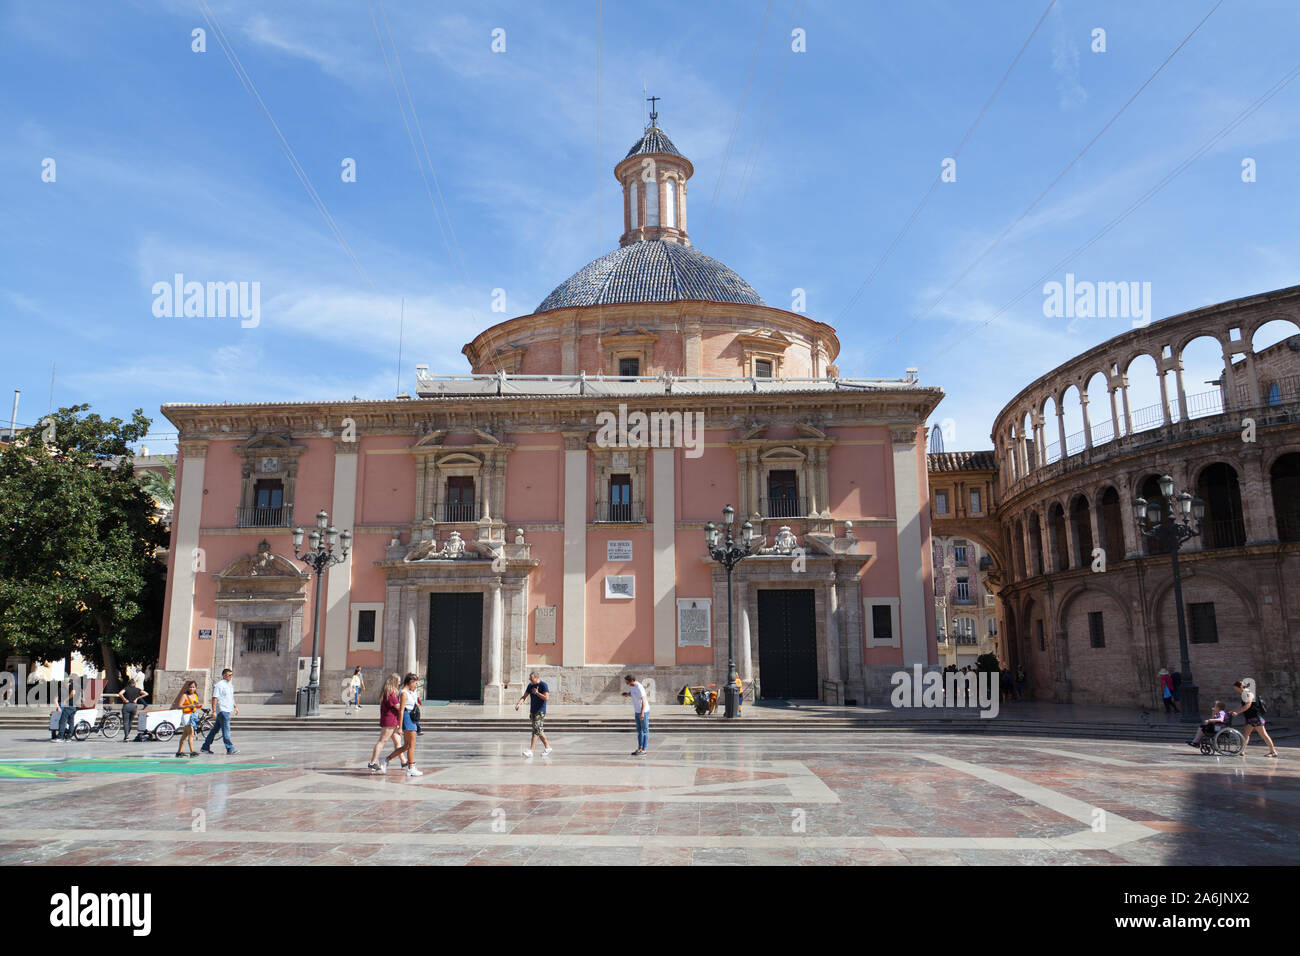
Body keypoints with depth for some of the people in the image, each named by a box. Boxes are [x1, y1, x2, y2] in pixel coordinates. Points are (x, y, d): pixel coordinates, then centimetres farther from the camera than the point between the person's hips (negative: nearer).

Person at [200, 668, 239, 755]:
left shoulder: (230, 685, 17)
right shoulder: (219, 685, -10)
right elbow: (214, 698, -14)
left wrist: (235, 707, 23)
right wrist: (214, 711, -19)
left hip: (228, 710, 9)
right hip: (222, 710, -9)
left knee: (215, 729, 14)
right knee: (226, 730, -10)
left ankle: (205, 748, 22)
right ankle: (230, 749, -11)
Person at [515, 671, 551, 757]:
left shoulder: (543, 685, -11)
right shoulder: (530, 685, 10)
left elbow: (546, 698, -17)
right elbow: (524, 696, 11)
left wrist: (537, 693, -18)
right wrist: (518, 703, -6)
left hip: (540, 711, -8)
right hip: (532, 711, 8)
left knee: (536, 730, -12)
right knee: (539, 731, 12)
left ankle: (530, 751, -14)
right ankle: (548, 747, 23)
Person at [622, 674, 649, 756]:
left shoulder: (639, 688, -24)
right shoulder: (631, 686, 3)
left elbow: (644, 700, -26)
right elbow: (630, 694, 21)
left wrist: (642, 713, -30)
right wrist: (626, 694, -3)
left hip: (644, 711, -9)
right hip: (637, 711, 9)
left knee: (645, 731, -1)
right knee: (639, 730, 12)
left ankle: (643, 750, 1)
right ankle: (639, 748, 18)